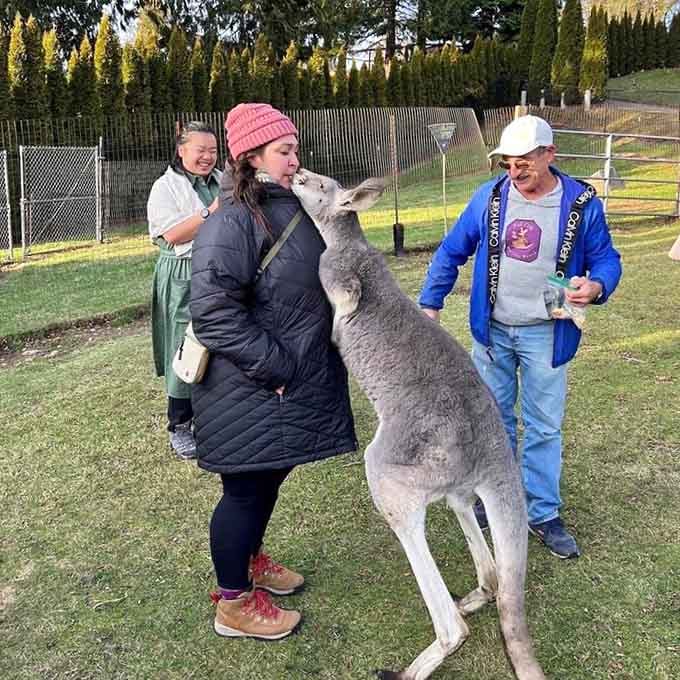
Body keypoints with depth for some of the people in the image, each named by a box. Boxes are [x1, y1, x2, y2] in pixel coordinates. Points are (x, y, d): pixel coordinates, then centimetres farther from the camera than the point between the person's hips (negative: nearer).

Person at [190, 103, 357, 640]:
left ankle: (250, 559, 44)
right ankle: (233, 602, 24)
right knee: (247, 488, 4)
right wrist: (274, 368, -22)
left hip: (293, 385, 8)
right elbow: (213, 310, -26)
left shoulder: (294, 209, 8)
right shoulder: (232, 224, -20)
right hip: (250, 393, -8)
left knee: (270, 478, 21)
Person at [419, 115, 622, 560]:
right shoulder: (489, 197, -4)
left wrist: (596, 286, -22)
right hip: (492, 331, 2)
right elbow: (452, 252, 3)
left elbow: (606, 259, 1)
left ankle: (544, 513, 22)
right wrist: (431, 304, 0)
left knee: (544, 427, 7)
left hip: (546, 335, -1)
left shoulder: (583, 204, -8)